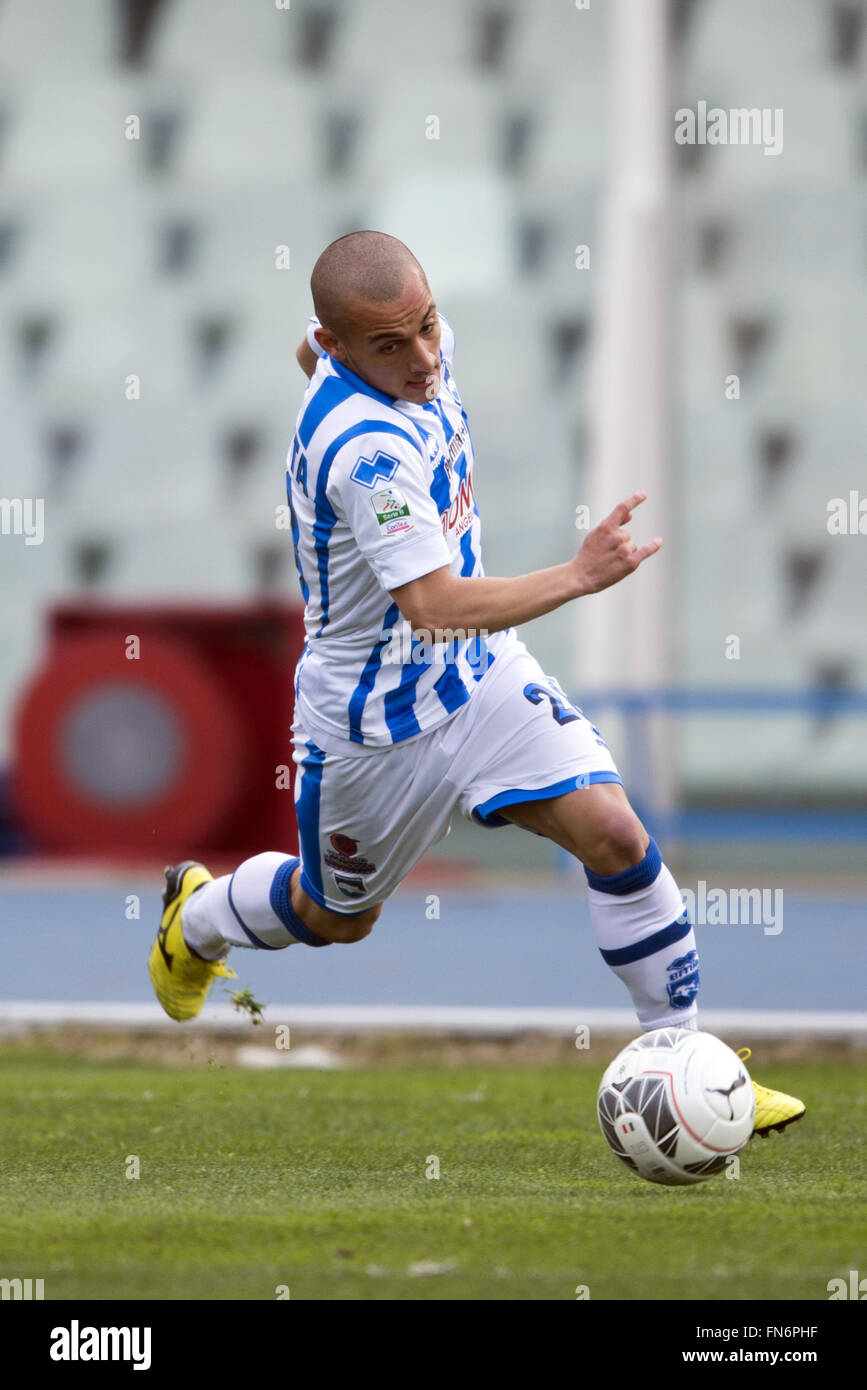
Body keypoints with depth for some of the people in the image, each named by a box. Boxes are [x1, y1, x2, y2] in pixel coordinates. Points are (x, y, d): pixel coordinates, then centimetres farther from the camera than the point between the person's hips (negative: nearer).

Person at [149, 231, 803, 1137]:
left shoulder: (425, 347, -9)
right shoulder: (367, 448, -36)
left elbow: (309, 354, 15)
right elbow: (433, 603, -42)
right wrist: (578, 577, -45)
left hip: (478, 671, 6)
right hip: (378, 716, -6)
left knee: (615, 835, -12)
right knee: (337, 918, 19)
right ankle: (196, 918, 51)